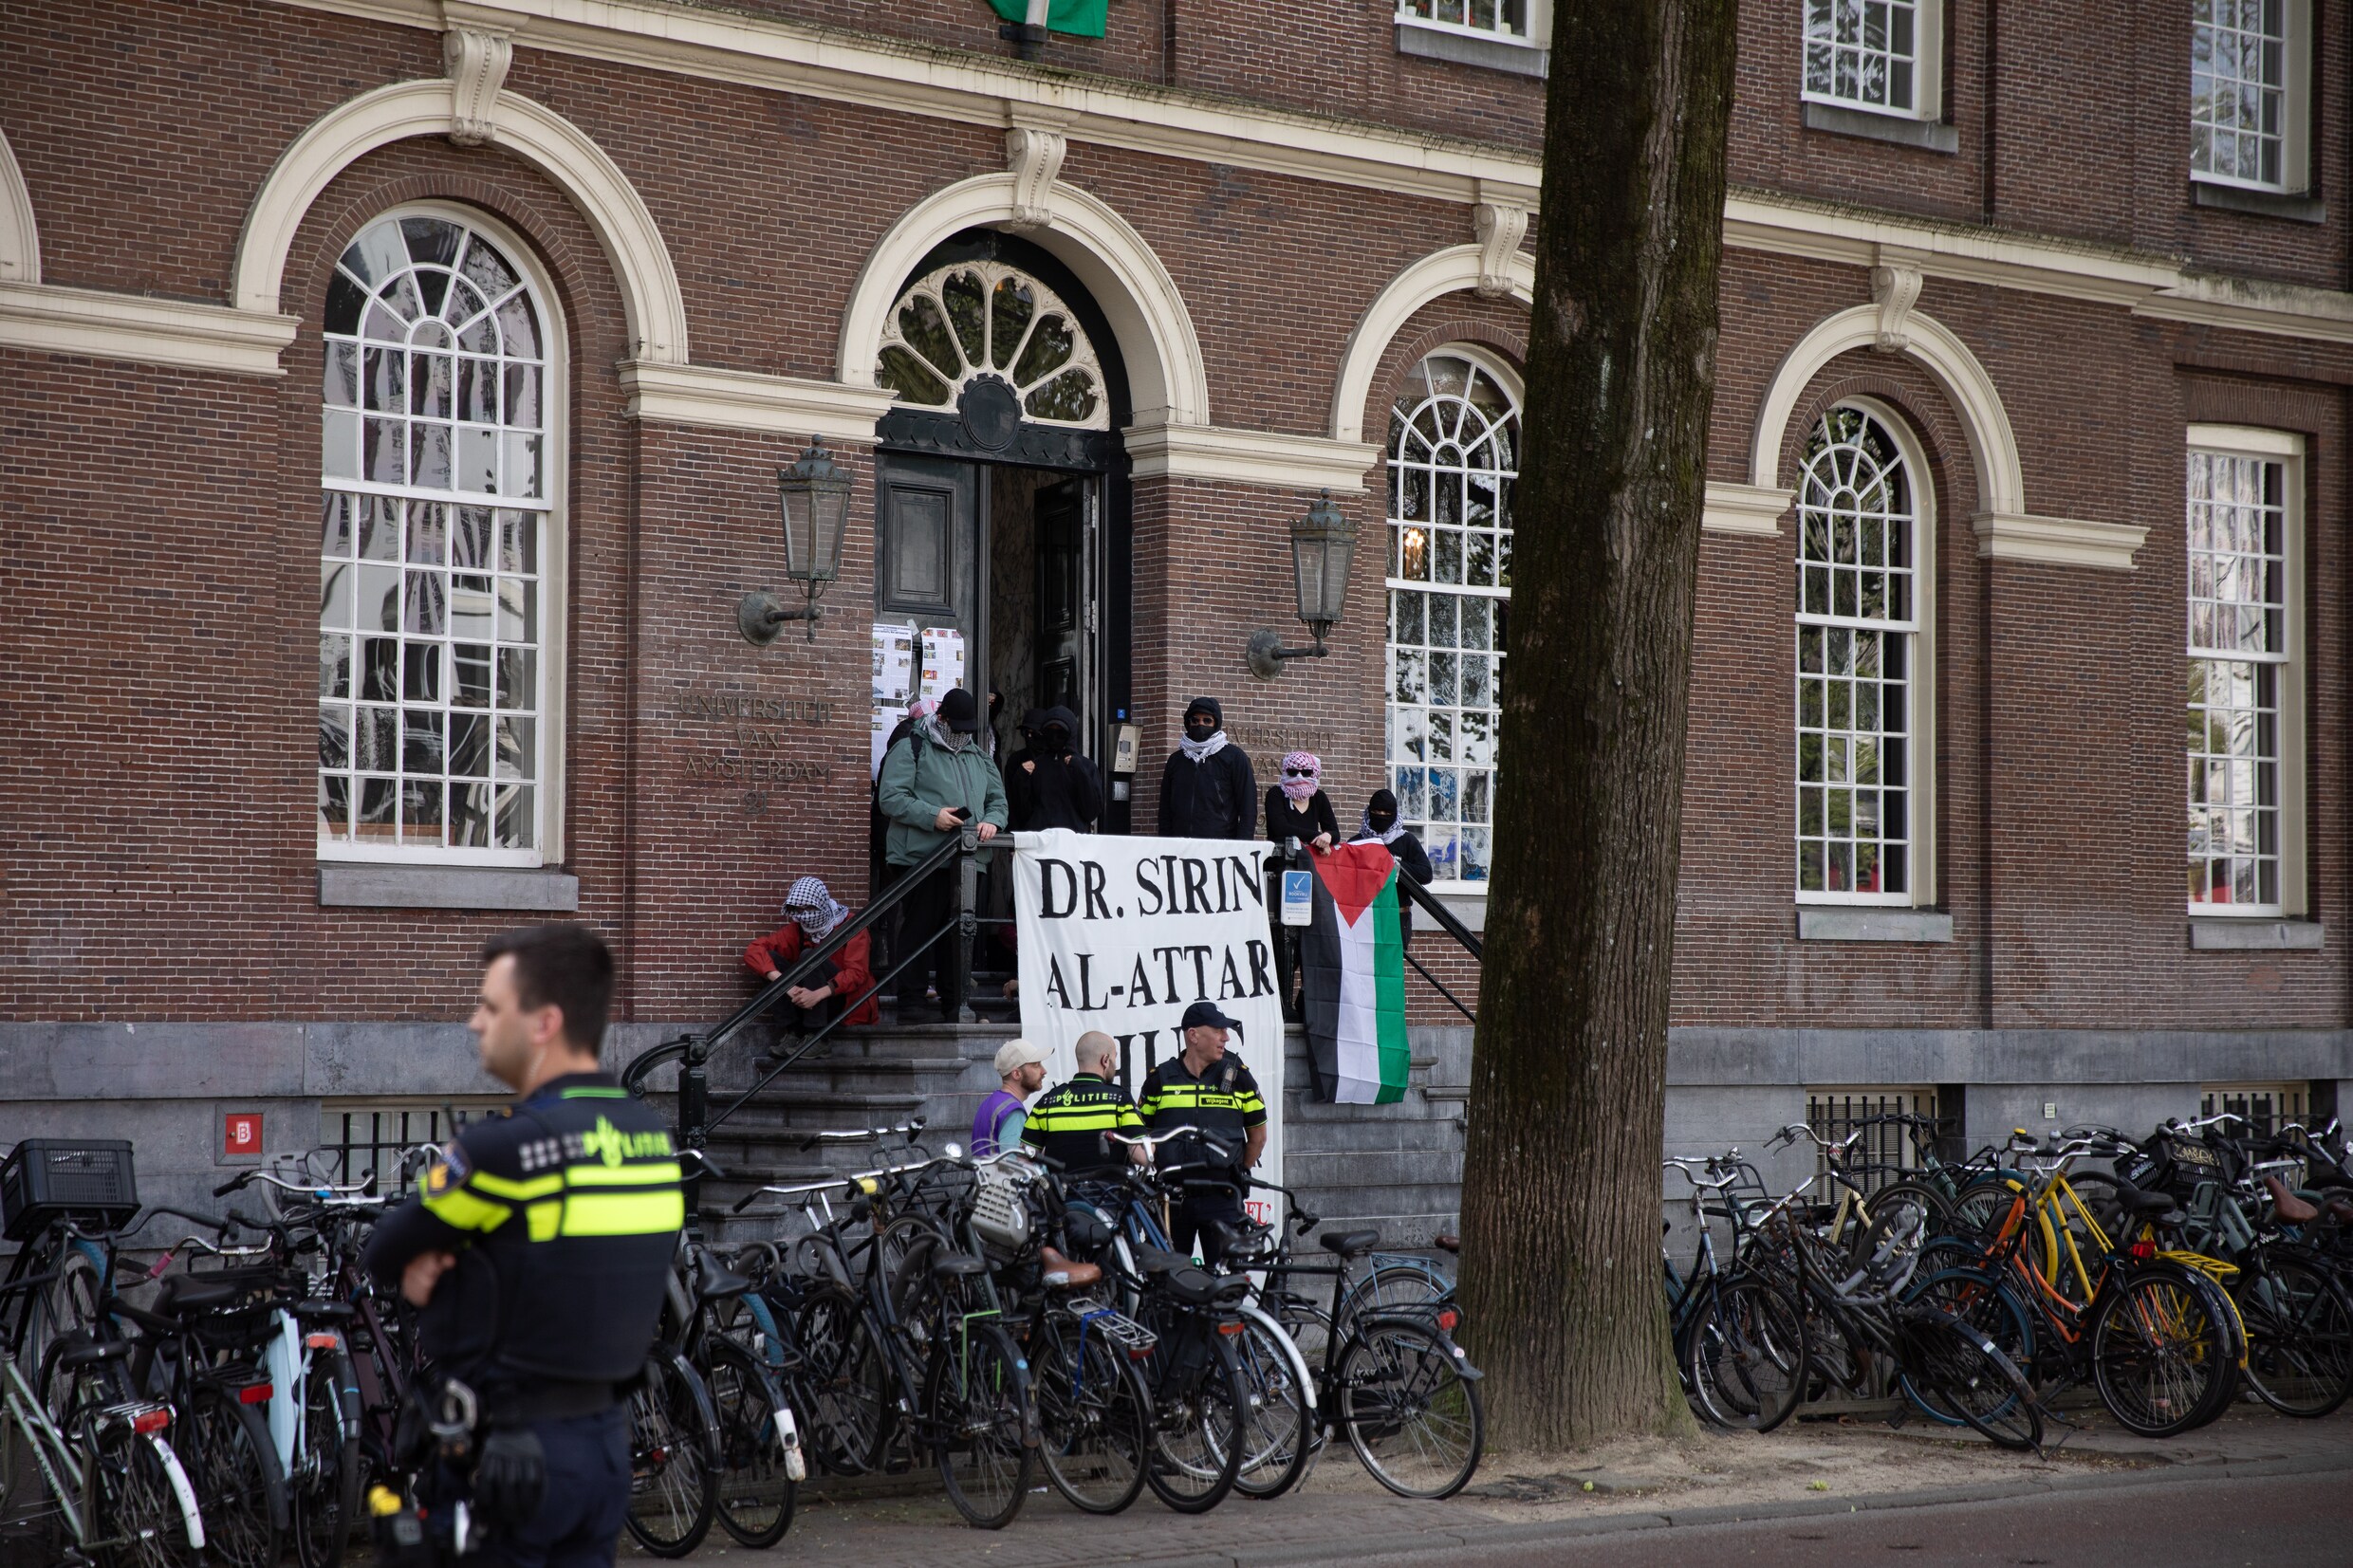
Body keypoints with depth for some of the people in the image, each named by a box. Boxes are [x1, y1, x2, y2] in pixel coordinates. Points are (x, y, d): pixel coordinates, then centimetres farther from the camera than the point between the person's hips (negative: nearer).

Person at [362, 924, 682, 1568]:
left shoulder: (507, 1146, -19)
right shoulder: (651, 1136, 5)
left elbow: (381, 1254, -8)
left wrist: (418, 1266, 11)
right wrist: (442, 1264, -1)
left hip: (502, 1450, -7)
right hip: (606, 1444, 7)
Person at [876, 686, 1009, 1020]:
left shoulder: (978, 756, 21)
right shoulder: (911, 748, 0)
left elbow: (997, 799, 25)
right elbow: (890, 798, -9)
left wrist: (992, 821, 1)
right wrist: (932, 816, -18)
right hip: (922, 856, -6)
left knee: (959, 933, 8)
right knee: (919, 930, -6)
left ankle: (954, 1005, 14)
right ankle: (910, 1004, -2)